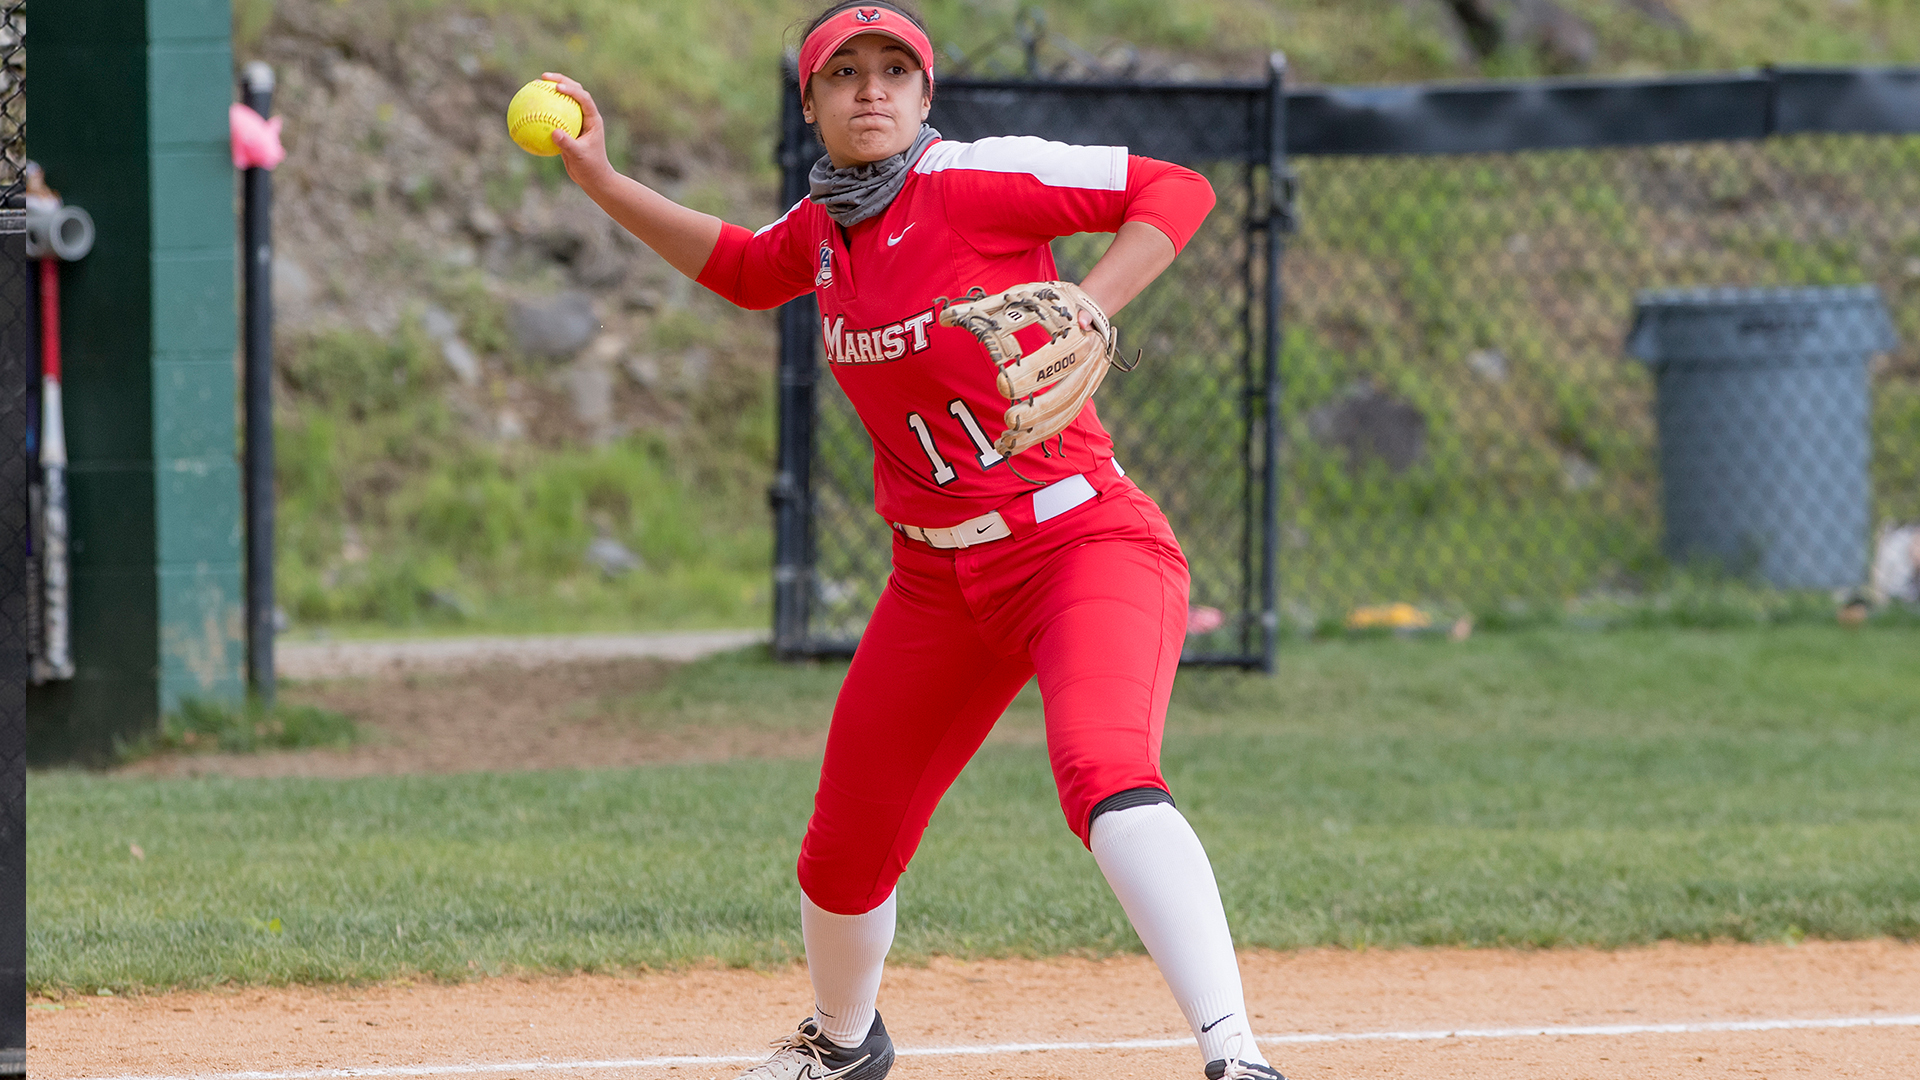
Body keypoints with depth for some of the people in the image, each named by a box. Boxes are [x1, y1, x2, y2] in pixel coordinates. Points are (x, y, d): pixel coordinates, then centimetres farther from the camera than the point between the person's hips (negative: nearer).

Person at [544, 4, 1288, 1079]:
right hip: (937, 577, 7)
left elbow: (1177, 193, -15)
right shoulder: (820, 229, 8)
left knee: (1106, 775, -33)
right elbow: (739, 266, 31)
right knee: (846, 846, 14)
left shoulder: (972, 181, -13)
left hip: (1082, 538, -7)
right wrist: (601, 180, 21)